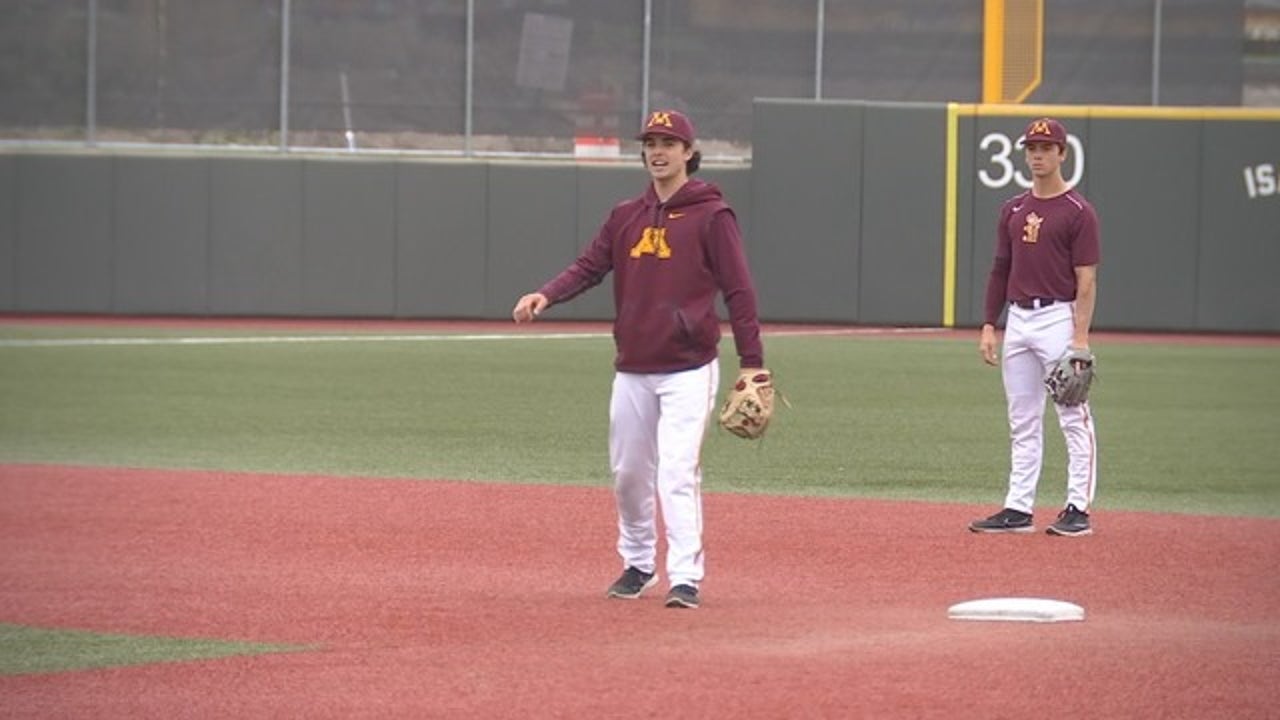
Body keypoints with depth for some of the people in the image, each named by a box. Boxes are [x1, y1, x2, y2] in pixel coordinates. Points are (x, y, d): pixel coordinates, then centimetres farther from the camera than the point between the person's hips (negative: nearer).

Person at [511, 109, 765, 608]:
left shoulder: (711, 216, -4)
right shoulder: (626, 217, 12)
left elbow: (738, 290, -7)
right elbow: (589, 266, 5)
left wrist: (752, 364, -12)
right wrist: (546, 296, -16)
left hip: (688, 370, -6)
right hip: (631, 370, 6)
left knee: (677, 473, -14)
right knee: (628, 473, 12)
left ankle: (685, 579, -13)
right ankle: (638, 564, 29)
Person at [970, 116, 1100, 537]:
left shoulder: (1078, 212, -6)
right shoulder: (1013, 210, 13)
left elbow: (1086, 281, -10)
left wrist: (1080, 337, -18)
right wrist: (988, 325, 8)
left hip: (1059, 318, -7)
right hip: (1018, 320, 7)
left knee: (1073, 418, -4)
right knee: (1022, 421, 8)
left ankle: (1078, 510, -2)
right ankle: (1018, 509, 11)